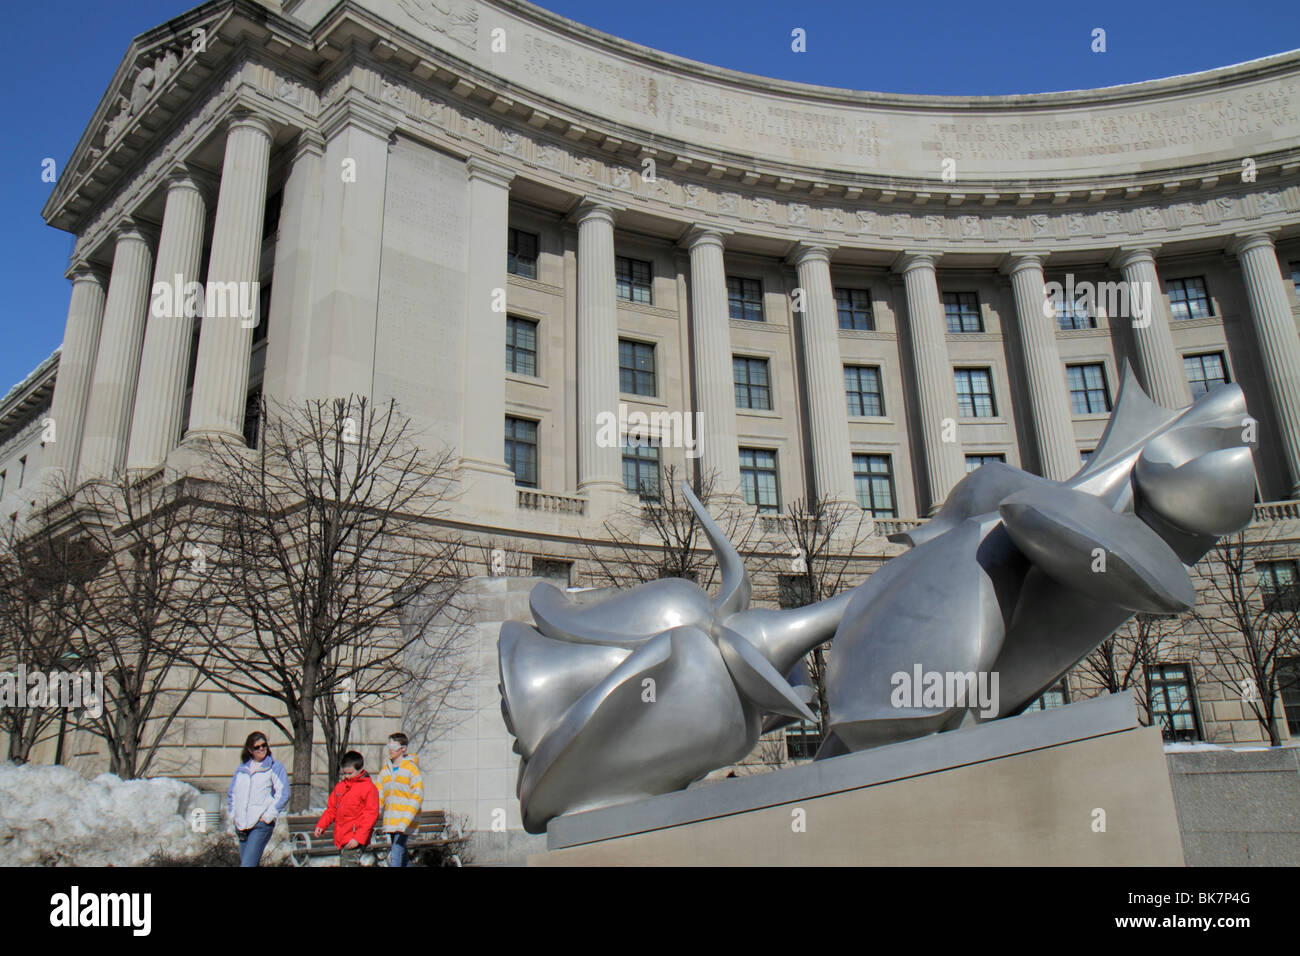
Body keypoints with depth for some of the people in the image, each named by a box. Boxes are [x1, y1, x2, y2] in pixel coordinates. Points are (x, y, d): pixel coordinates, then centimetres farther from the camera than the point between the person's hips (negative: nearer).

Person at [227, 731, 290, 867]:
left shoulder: (275, 767, 0)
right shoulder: (241, 769, 14)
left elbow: (283, 795, -5)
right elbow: (231, 794, 26)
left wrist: (268, 816, -9)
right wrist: (234, 814, 14)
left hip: (261, 825, -5)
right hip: (241, 826, 5)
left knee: (247, 864, -16)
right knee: (248, 863, 8)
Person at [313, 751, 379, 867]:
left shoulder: (368, 787, -6)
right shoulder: (341, 786, 14)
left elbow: (371, 814, -10)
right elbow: (331, 809, 22)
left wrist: (358, 837, -16)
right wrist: (321, 825, 6)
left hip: (354, 841, -7)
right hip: (341, 840, 7)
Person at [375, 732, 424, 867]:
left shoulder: (411, 769, -8)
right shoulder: (385, 770, 11)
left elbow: (418, 797, -14)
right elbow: (379, 796, 11)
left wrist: (405, 822, -24)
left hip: (406, 821, -6)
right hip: (390, 820, 6)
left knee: (396, 854, -13)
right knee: (401, 853, 15)